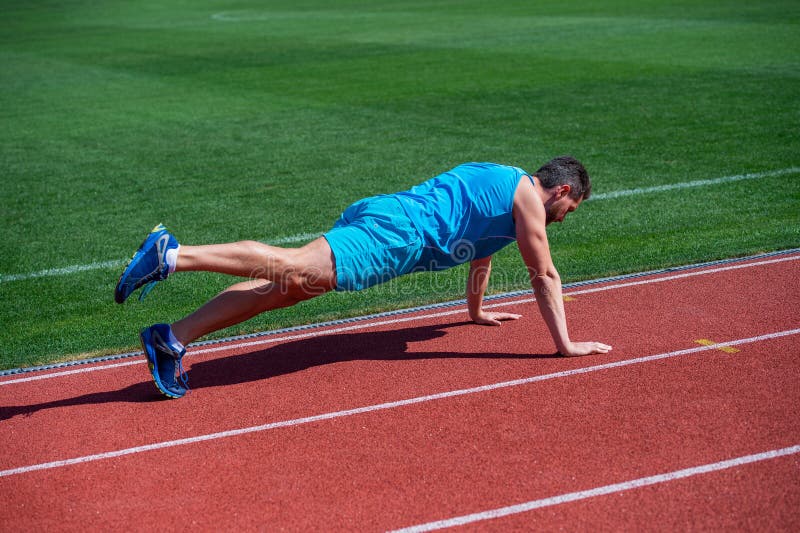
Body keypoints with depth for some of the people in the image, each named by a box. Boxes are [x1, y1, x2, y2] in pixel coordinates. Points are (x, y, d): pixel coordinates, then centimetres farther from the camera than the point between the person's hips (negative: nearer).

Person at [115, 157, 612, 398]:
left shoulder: (500, 183, 33)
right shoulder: (529, 196, 6)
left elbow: (481, 250, 47)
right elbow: (544, 275, 5)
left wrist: (476, 310, 58)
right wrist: (565, 344, 11)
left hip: (376, 217, 9)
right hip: (396, 232, -9)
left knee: (284, 287, -2)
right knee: (296, 266, -25)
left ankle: (172, 338, -11)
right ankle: (174, 255, -38)